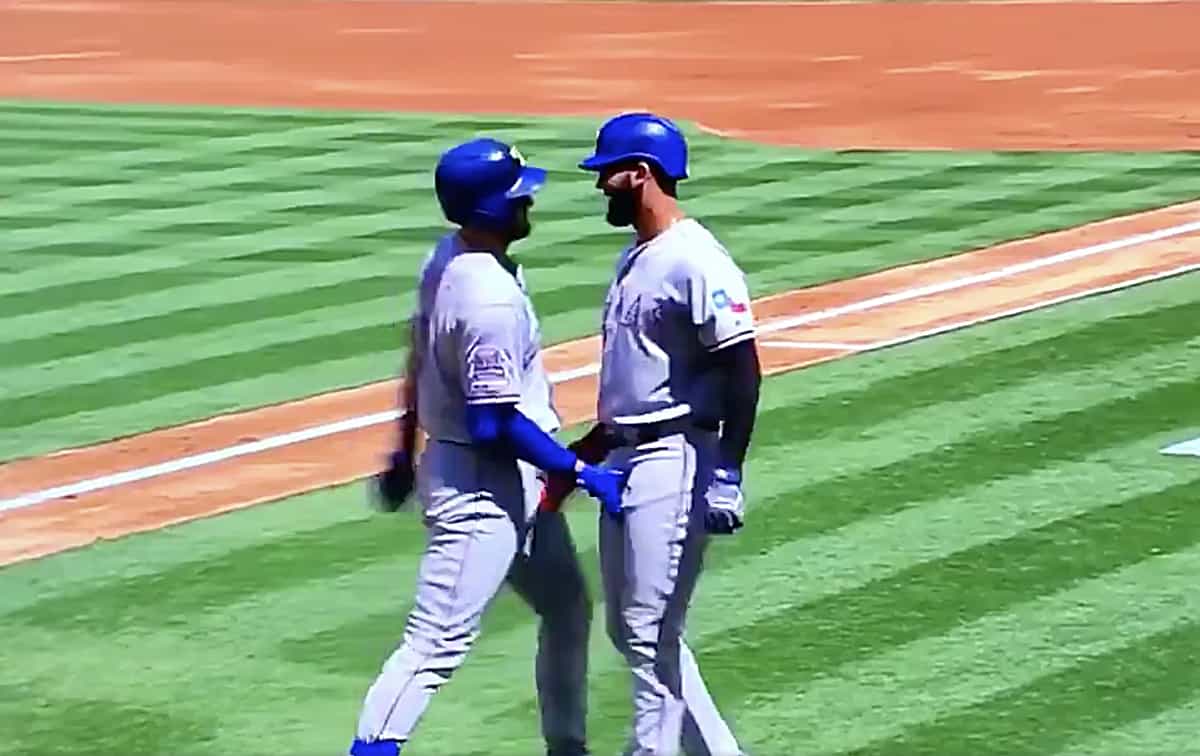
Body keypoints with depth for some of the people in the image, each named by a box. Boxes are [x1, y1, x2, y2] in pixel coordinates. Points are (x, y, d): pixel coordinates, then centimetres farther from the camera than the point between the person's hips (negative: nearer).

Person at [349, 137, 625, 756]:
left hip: (515, 483, 11)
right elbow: (496, 424, -25)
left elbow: (419, 364, 15)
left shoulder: (446, 259, 4)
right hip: (482, 487, -11)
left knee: (567, 609, 22)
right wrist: (583, 472, -20)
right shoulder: (492, 299, -25)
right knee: (439, 641, -10)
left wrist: (404, 455, 25)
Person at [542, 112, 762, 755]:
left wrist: (727, 473, -24)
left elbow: (742, 370, -19)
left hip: (675, 460, -10)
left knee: (651, 630, -7)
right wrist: (581, 455, 23)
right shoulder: (633, 260, 16)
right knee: (628, 627, 14)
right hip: (626, 458, 10)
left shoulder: (696, 261, -15)